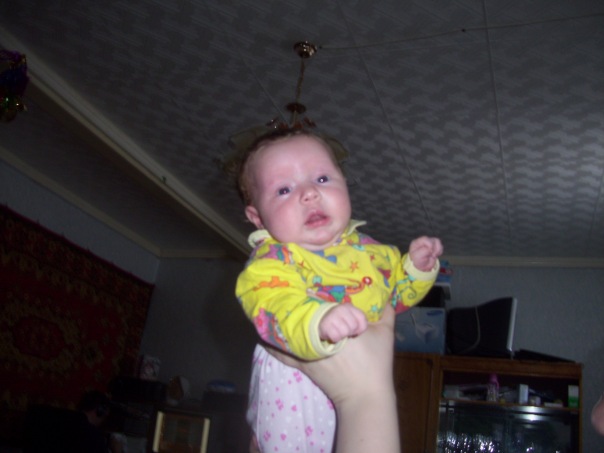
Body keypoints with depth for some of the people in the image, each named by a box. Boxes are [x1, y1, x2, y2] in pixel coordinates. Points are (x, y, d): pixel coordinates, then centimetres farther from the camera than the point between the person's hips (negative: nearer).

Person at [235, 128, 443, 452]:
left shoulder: (365, 249, 2)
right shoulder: (271, 262, -20)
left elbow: (396, 291, 19)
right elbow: (275, 309, -40)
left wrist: (416, 267, 0)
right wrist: (319, 323, -59)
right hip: (297, 394, -6)